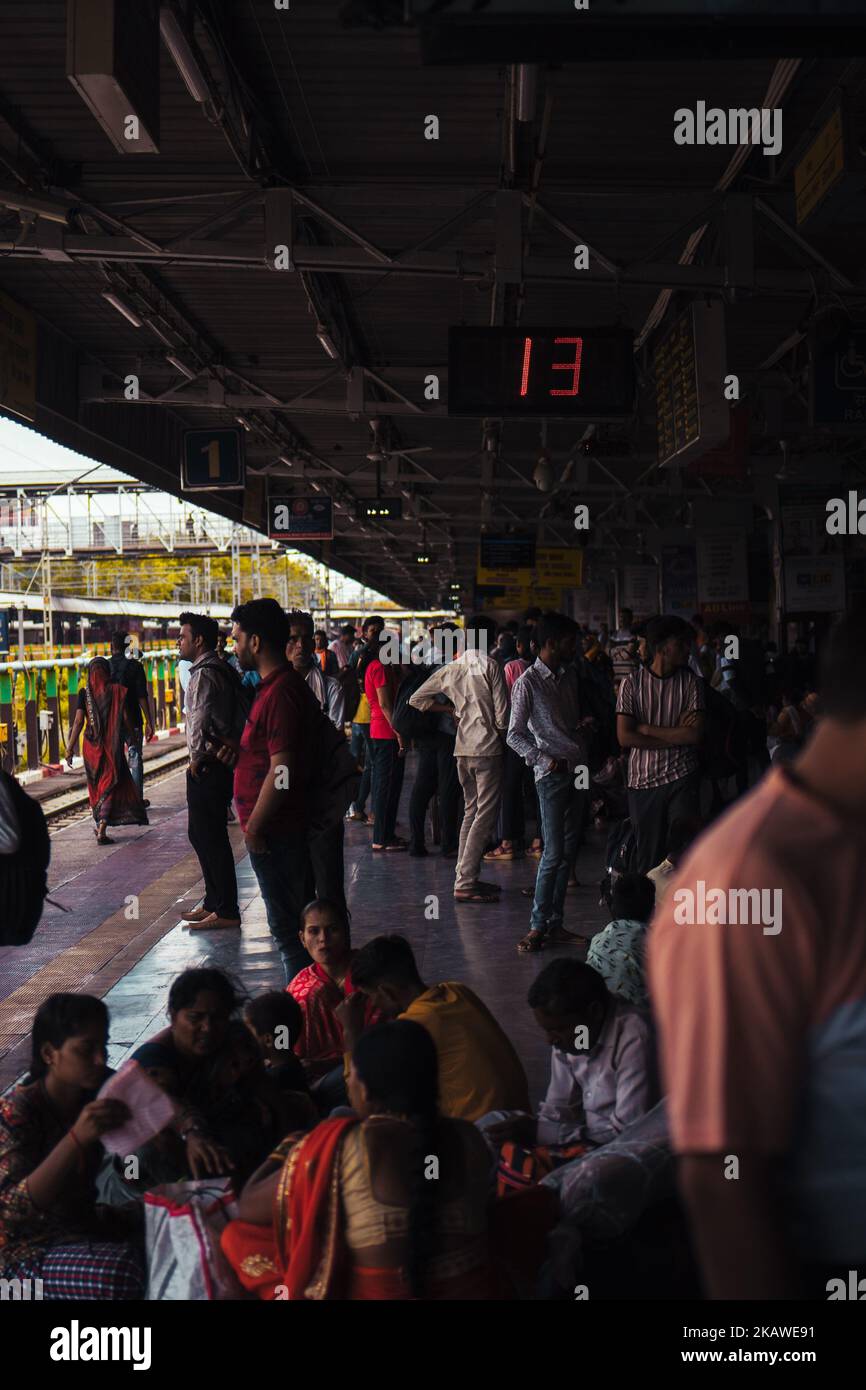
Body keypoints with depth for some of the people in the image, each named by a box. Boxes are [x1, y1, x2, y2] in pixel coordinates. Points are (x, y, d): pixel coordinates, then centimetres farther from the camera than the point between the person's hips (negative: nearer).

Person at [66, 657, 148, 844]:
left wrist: (70, 747, -5)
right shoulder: (117, 691, -5)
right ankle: (102, 829, -14)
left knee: (95, 785, 19)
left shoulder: (85, 693, -4)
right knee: (110, 785, 1)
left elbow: (79, 721, -9)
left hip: (91, 745, 2)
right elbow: (126, 719, -3)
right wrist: (132, 734, 15)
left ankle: (98, 825, 31)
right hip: (112, 745, -2)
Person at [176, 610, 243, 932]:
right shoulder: (223, 670, 16)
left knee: (210, 837, -5)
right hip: (222, 760, 11)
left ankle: (226, 911, 0)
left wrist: (197, 758, -12)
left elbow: (201, 722, -24)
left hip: (208, 765, -11)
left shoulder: (205, 674, -16)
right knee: (201, 833, 17)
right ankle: (214, 902, 25)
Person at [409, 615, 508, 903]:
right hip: (488, 748, -7)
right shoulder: (490, 666, -9)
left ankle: (465, 876, 17)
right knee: (486, 814, -6)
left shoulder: (451, 669, 9)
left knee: (471, 811, 16)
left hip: (462, 749, 7)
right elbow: (502, 715, -12)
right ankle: (465, 883, -11)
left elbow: (416, 699, 14)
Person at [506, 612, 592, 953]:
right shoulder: (527, 683, -8)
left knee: (568, 852, 7)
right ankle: (538, 926, -1)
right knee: (554, 853, -10)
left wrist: (587, 721, 5)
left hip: (579, 771, 7)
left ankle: (555, 924, 13)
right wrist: (544, 760, -21)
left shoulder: (570, 675, 14)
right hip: (553, 774, -7)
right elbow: (515, 735, -8)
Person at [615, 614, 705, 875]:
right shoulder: (632, 683, 0)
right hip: (643, 781, 0)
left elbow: (695, 735, -8)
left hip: (681, 778, 0)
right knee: (647, 856, 5)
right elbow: (625, 737, -8)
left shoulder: (690, 681, 3)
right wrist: (675, 735, -7)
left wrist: (647, 729, -8)